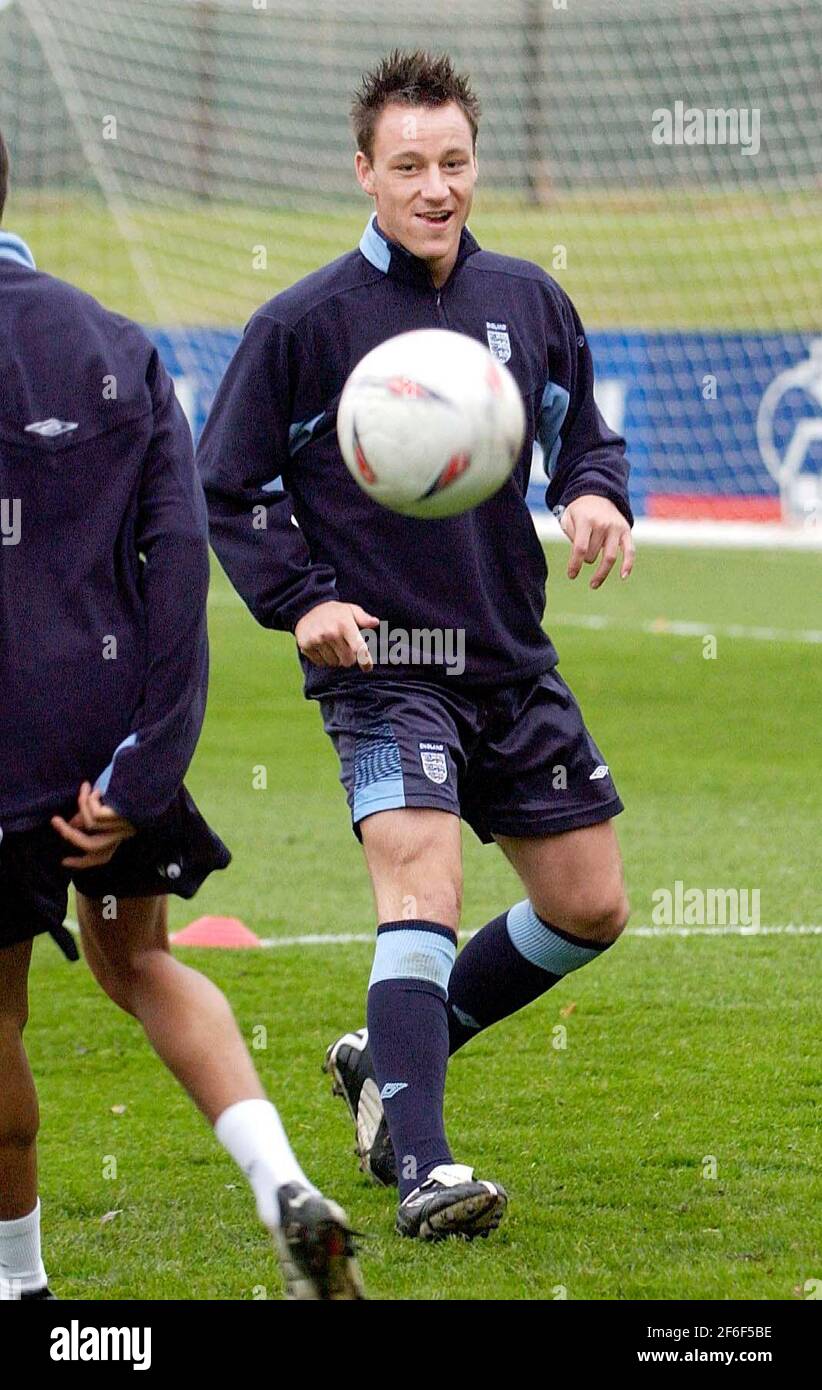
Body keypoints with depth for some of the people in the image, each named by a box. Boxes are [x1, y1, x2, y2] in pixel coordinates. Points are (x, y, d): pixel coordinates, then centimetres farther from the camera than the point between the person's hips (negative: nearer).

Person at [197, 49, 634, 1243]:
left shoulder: (528, 301, 5)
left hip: (512, 661, 6)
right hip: (380, 661, -6)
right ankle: (419, 1168, -25)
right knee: (422, 886, -24)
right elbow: (225, 486, 0)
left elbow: (583, 437, 17)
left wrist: (598, 498, -7)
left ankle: (388, 1064, 26)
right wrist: (299, 600, -13)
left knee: (590, 908, 9)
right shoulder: (304, 324, -8)